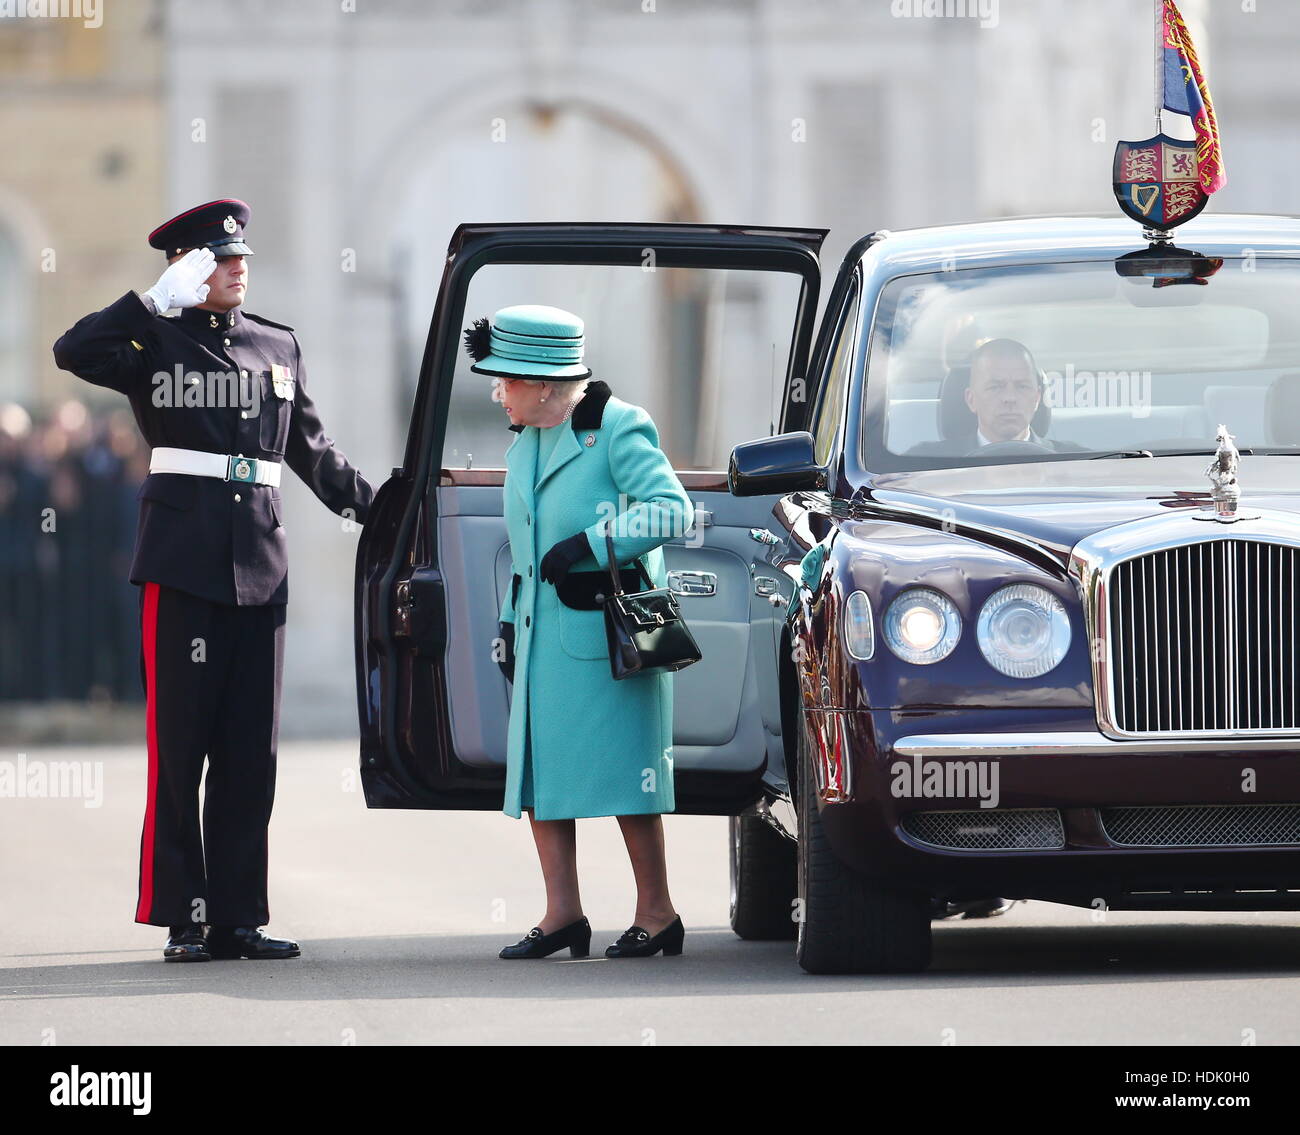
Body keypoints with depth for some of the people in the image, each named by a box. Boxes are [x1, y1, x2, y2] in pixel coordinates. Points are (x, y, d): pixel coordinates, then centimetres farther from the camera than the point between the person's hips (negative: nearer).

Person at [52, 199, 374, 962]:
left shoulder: (279, 347, 17)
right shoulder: (158, 342, 3)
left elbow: (313, 451, 25)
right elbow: (74, 353, -16)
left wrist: (376, 511, 22)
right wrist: (159, 300, -15)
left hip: (260, 568, 5)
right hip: (184, 563, -5)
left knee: (252, 753, 4)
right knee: (180, 747, -3)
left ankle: (239, 918, 7)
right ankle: (183, 920, -1)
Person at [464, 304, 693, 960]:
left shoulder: (618, 428, -9)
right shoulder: (523, 446, 16)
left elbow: (670, 508, -18)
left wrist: (589, 543, -22)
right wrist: (510, 627, 18)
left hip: (606, 631, -8)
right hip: (541, 632, 8)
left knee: (621, 766, -6)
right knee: (539, 764, 3)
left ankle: (656, 911, 2)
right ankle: (562, 912, 7)